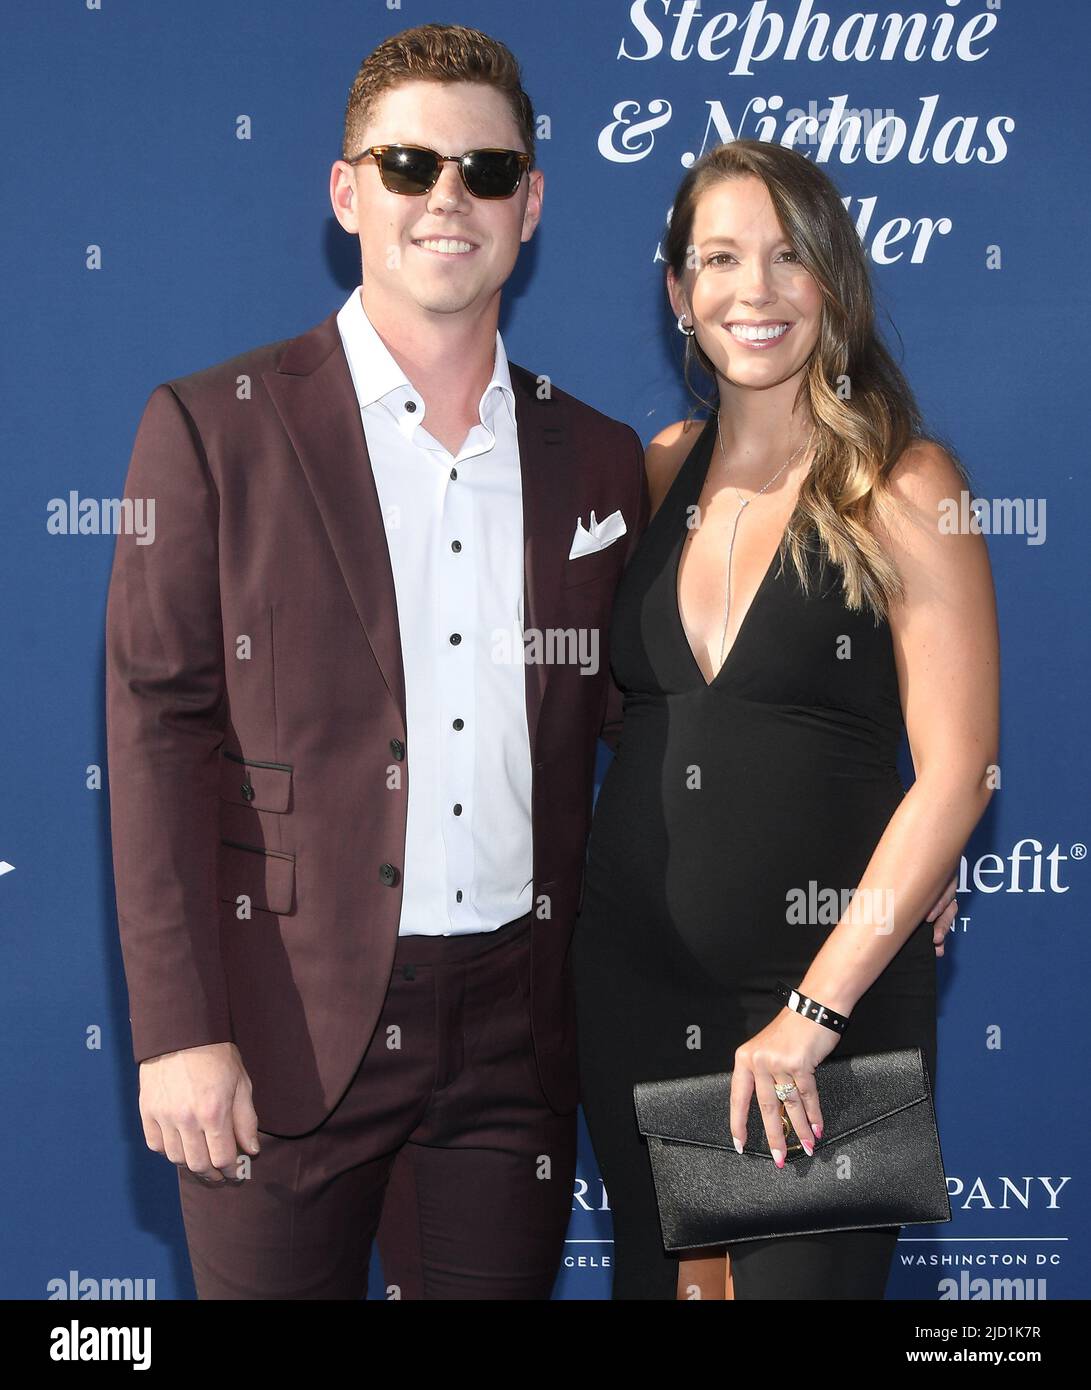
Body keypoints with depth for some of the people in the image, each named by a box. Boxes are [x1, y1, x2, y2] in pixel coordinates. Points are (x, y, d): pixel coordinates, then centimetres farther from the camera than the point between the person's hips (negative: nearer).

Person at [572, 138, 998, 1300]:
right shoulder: (660, 470, 5)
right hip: (632, 982, 5)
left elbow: (954, 769, -13)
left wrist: (815, 1010, -16)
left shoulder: (901, 484, -9)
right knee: (652, 1269, 18)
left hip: (833, 990, -4)